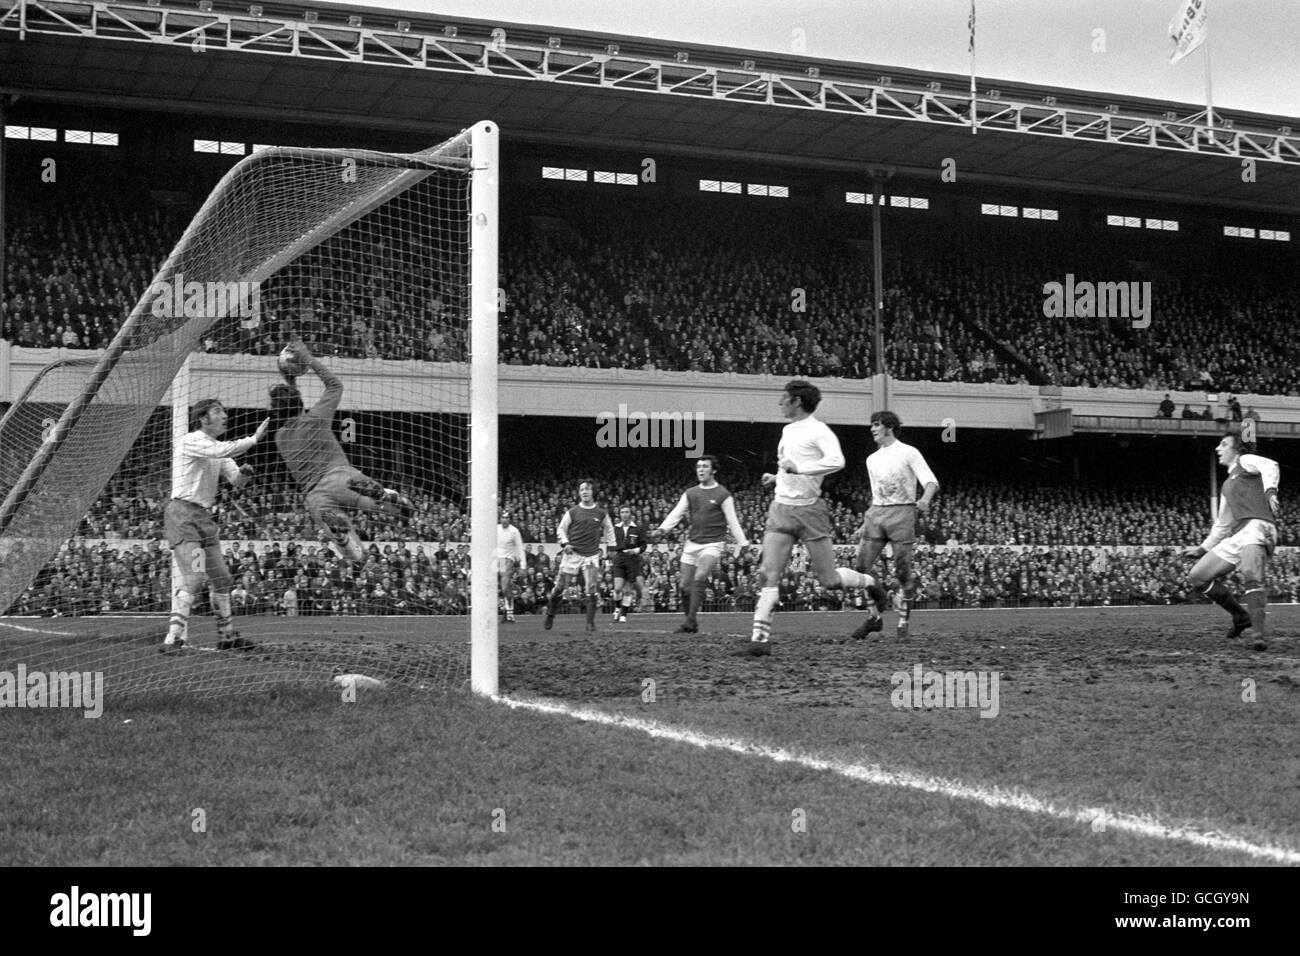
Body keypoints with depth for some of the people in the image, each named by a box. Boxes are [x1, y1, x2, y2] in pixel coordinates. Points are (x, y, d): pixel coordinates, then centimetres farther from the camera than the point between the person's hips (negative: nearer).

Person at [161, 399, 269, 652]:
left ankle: (226, 636, 21)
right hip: (182, 513, -9)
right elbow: (222, 450, -25)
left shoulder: (218, 450, 19)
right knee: (194, 578, -19)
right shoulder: (192, 441, -7)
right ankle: (173, 639, -20)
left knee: (222, 579, 10)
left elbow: (235, 482, 14)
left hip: (205, 516, 9)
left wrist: (243, 474, -7)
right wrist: (254, 438, -21)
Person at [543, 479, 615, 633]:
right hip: (573, 553, 0)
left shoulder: (601, 513, 6)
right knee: (560, 587, -1)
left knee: (592, 590, -10)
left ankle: (590, 622, -3)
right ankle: (549, 616, 15)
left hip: (592, 555, 0)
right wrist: (565, 544, -4)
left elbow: (608, 530, 21)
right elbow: (561, 529, 12)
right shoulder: (573, 512, 3)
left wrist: (602, 547, 13)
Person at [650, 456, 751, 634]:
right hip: (692, 544, 5)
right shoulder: (690, 494, 12)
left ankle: (690, 622, -27)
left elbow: (733, 522, -1)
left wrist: (744, 544, -6)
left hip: (712, 544, -5)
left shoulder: (723, 495, -1)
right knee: (685, 586, 2)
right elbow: (676, 514, 6)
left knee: (700, 578, -25)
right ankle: (692, 625, 16)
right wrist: (662, 529, -10)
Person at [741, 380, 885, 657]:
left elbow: (836, 461, -26)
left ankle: (869, 583, 31)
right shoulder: (787, 430, 16)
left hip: (809, 510, -6)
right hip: (781, 509, 6)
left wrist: (798, 468, -29)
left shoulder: (818, 430, -9)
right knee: (769, 574, -8)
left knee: (829, 580, 1)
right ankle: (760, 639, -11)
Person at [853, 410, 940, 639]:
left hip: (902, 511, -5)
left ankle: (903, 620, 9)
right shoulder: (872, 459, 19)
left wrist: (925, 500, -30)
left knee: (902, 572, -6)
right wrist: (866, 523, 20)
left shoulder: (908, 453, 1)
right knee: (861, 566, -7)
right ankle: (873, 618, 2)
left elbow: (931, 481, -8)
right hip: (876, 511, 5)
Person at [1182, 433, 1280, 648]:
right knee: (1196, 577, 4)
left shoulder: (1245, 461, 12)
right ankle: (1242, 618, 9)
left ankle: (1259, 633, -43)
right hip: (1236, 537, 9)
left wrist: (1270, 490, -30)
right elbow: (1222, 524, 38)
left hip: (1257, 526, -9)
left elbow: (1270, 466, -11)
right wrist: (1203, 549, 36)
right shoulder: (1227, 485, 33)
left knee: (1251, 577, -33)